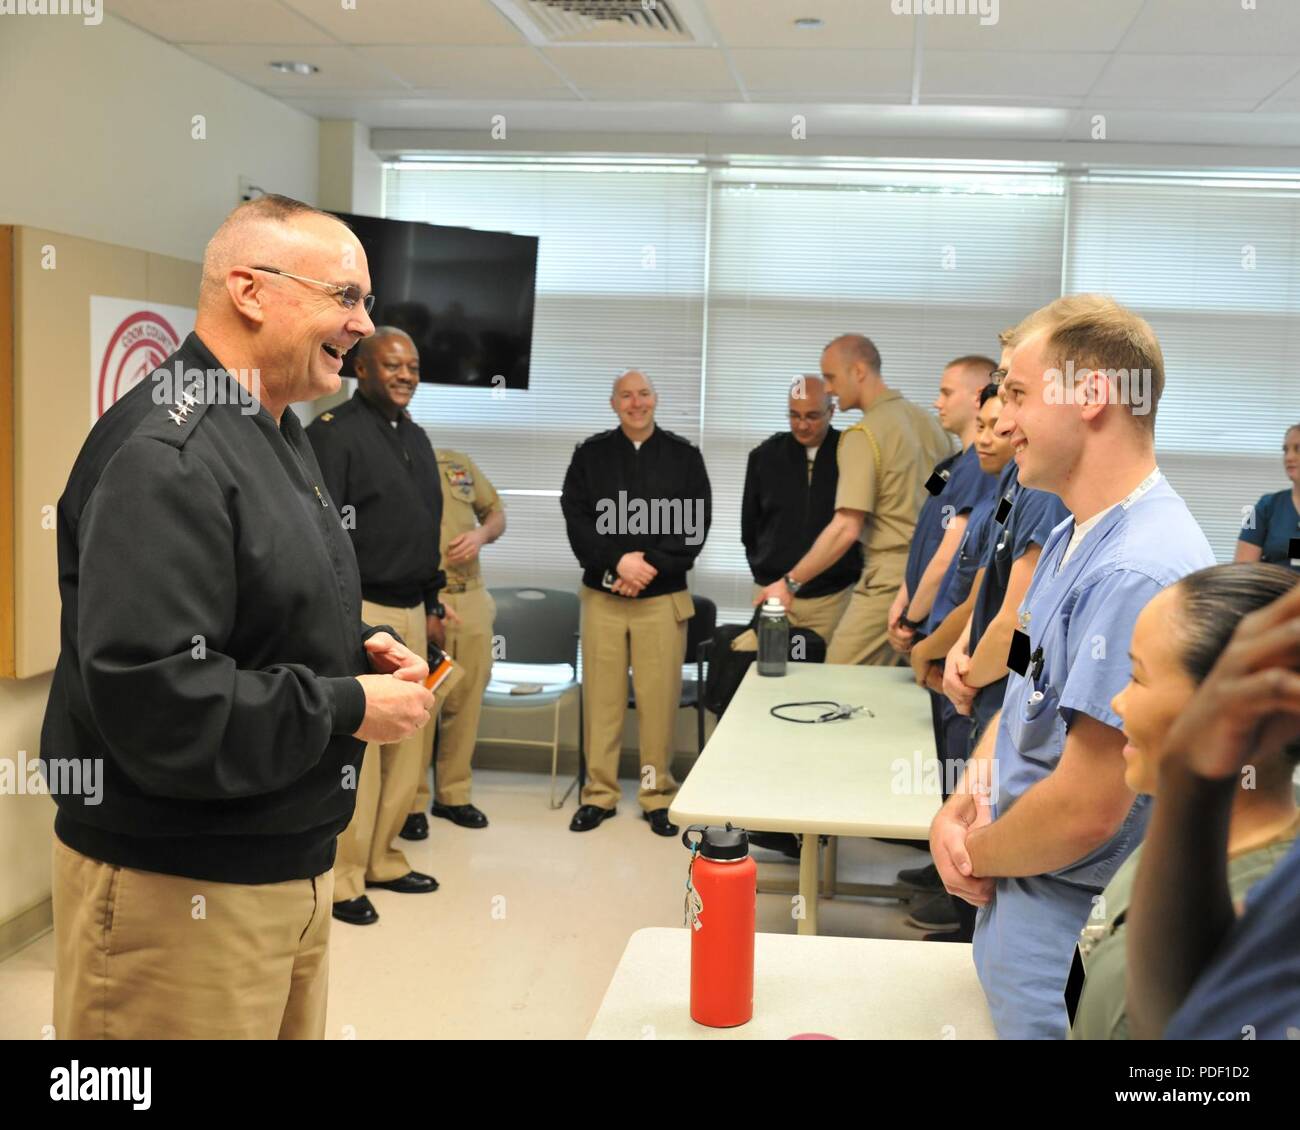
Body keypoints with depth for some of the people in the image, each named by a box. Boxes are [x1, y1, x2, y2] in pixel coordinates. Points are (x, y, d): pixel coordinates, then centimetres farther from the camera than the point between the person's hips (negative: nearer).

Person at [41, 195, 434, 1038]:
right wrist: (349, 708, -20)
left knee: (297, 1025, 21)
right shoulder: (163, 455, -22)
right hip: (177, 891, -9)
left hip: (291, 864, 10)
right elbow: (153, 700, -29)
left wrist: (357, 646, 3)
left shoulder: (277, 432, 12)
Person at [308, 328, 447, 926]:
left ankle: (381, 858, 24)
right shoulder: (332, 433, -8)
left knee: (406, 742, 11)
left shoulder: (417, 438, 18)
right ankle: (342, 879, 3)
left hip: (411, 612, 8)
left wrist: (432, 603, 21)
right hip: (358, 611, -8)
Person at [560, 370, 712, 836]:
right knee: (601, 696, 3)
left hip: (664, 597, -1)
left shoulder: (684, 456, 6)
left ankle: (658, 795, 11)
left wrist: (651, 566, -12)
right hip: (602, 596, 1)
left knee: (660, 698, 0)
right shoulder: (590, 454, 8)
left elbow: (695, 525, 0)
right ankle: (599, 793, 13)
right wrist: (617, 562, -14)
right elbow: (577, 520, 0)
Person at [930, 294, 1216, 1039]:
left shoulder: (1136, 573, -29)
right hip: (1015, 883, 9)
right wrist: (963, 804, -5)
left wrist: (977, 853, -10)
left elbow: (1084, 812, -28)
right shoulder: (1075, 538, 4)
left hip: (1070, 918, -9)